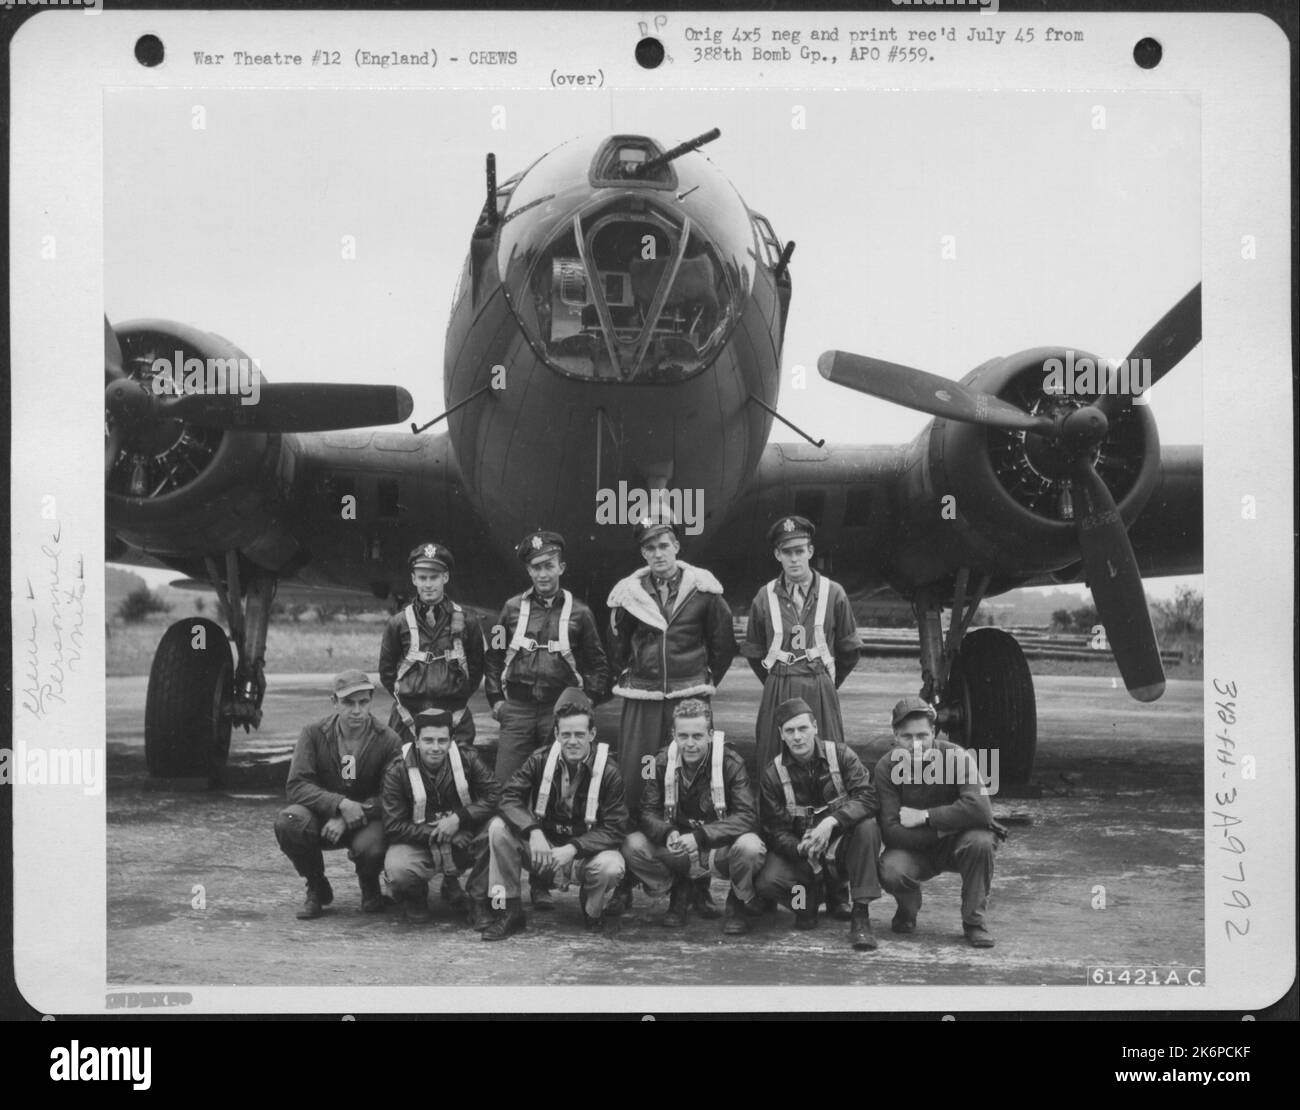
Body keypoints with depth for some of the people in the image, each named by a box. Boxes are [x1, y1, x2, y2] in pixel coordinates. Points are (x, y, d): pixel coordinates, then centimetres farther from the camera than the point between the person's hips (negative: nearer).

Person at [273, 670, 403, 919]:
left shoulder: (388, 740, -10)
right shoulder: (314, 733, -8)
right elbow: (296, 785, -16)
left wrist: (347, 820, -27)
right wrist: (340, 803, -31)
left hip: (366, 819, -1)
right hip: (322, 816, 1)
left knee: (370, 847, -35)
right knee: (288, 821, -31)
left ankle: (370, 888, 6)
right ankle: (316, 888, -2)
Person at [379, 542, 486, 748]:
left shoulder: (466, 621, 3)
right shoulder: (398, 623, 4)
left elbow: (476, 668, 11)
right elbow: (386, 670, 11)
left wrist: (458, 698, 5)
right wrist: (405, 699, 6)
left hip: (455, 721, 0)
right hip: (408, 721, 0)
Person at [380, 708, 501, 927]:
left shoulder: (466, 759, -8)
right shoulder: (397, 771, -14)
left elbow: (495, 794, -15)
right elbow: (393, 827, -15)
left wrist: (459, 818, -26)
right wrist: (437, 834, -23)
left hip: (463, 839, 2)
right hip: (418, 843, -2)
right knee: (397, 871, -35)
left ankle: (478, 902, -8)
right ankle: (415, 896, 7)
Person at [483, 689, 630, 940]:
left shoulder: (608, 772, -13)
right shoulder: (540, 760, -5)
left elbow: (615, 829, -16)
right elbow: (509, 796, -13)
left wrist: (573, 849, -29)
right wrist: (534, 832, -31)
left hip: (584, 853, -2)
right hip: (542, 846, 2)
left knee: (611, 867, -35)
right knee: (499, 827, -21)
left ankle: (594, 912, 3)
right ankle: (508, 912, -8)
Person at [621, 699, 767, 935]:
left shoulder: (731, 762, -17)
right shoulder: (663, 762, -6)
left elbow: (747, 816, -24)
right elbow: (648, 812, -7)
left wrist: (701, 836, -37)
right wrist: (668, 834, -31)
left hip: (721, 847, -3)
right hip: (678, 848, 3)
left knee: (750, 847, -37)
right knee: (633, 846, -21)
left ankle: (741, 903, -2)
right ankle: (681, 892, 7)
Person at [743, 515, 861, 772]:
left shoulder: (834, 594, 0)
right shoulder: (765, 597, 3)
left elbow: (850, 650, 9)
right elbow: (752, 652, 15)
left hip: (821, 693, -1)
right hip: (776, 694, 1)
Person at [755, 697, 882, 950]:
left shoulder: (841, 755, -7)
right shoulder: (772, 774, -4)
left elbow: (866, 797, -20)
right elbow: (775, 830, -7)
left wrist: (831, 822, -36)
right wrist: (800, 848, -30)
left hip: (840, 846, 0)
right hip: (798, 848, 0)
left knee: (867, 827, -32)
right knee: (768, 883, -29)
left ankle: (860, 915, -25)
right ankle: (810, 898, 7)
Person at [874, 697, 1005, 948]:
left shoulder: (957, 756, -20)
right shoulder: (886, 767, -15)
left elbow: (979, 809, -35)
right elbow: (890, 831, -20)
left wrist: (924, 816, -29)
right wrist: (942, 830, -28)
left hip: (958, 843, -1)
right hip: (914, 848, 1)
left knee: (980, 841, -34)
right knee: (890, 871, -31)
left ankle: (974, 920, -11)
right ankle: (908, 909, 7)